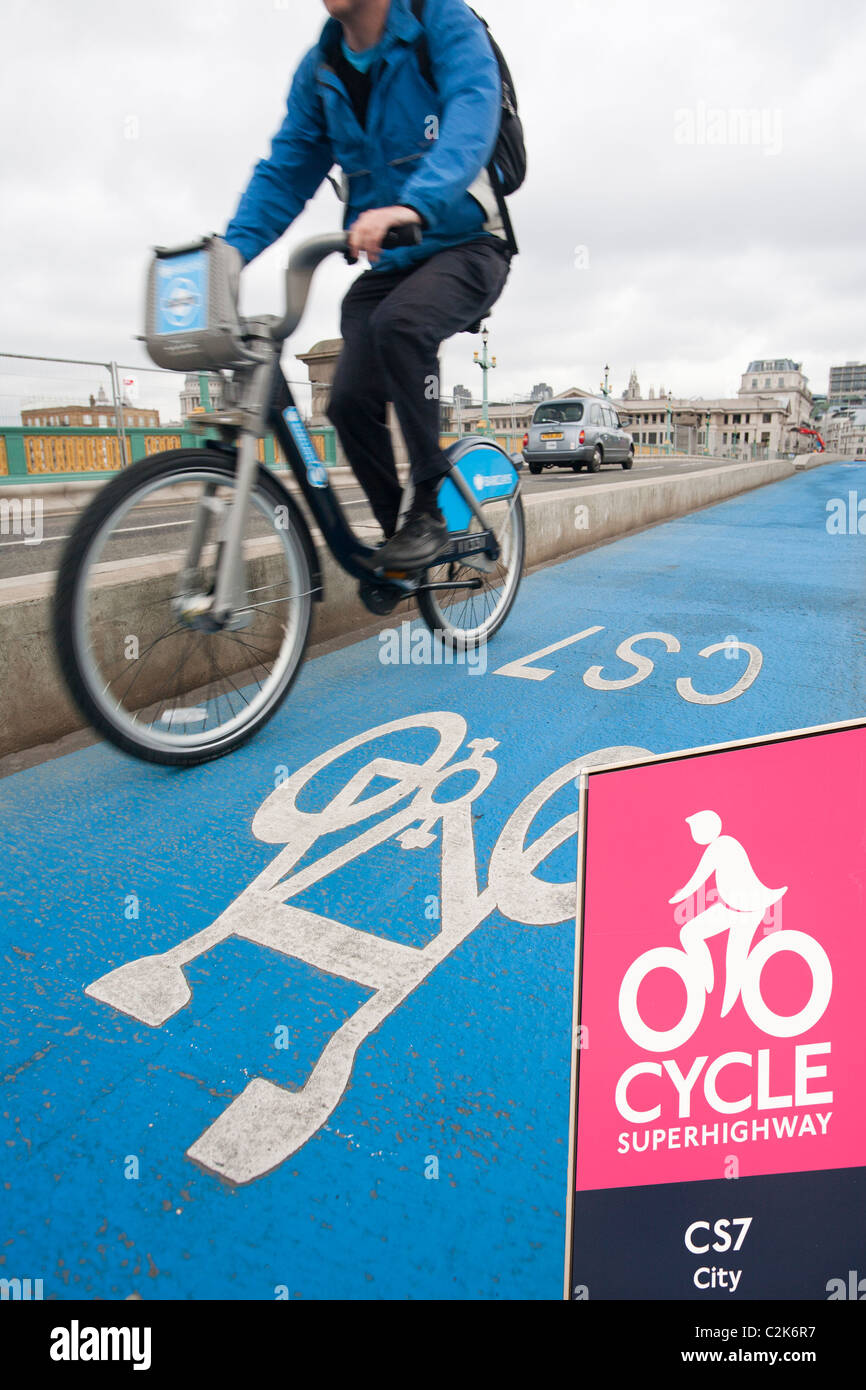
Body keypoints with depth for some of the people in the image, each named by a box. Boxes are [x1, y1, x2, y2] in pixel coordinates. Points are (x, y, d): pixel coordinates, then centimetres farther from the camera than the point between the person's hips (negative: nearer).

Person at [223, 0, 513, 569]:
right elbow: (285, 171, 4)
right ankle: (397, 533, 7)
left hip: (464, 247, -5)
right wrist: (231, 250, -14)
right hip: (386, 263, 5)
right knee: (351, 400, -13)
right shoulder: (320, 70, 7)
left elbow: (471, 115, -26)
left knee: (398, 323, -34)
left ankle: (432, 507, -22)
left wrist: (412, 206, -45)